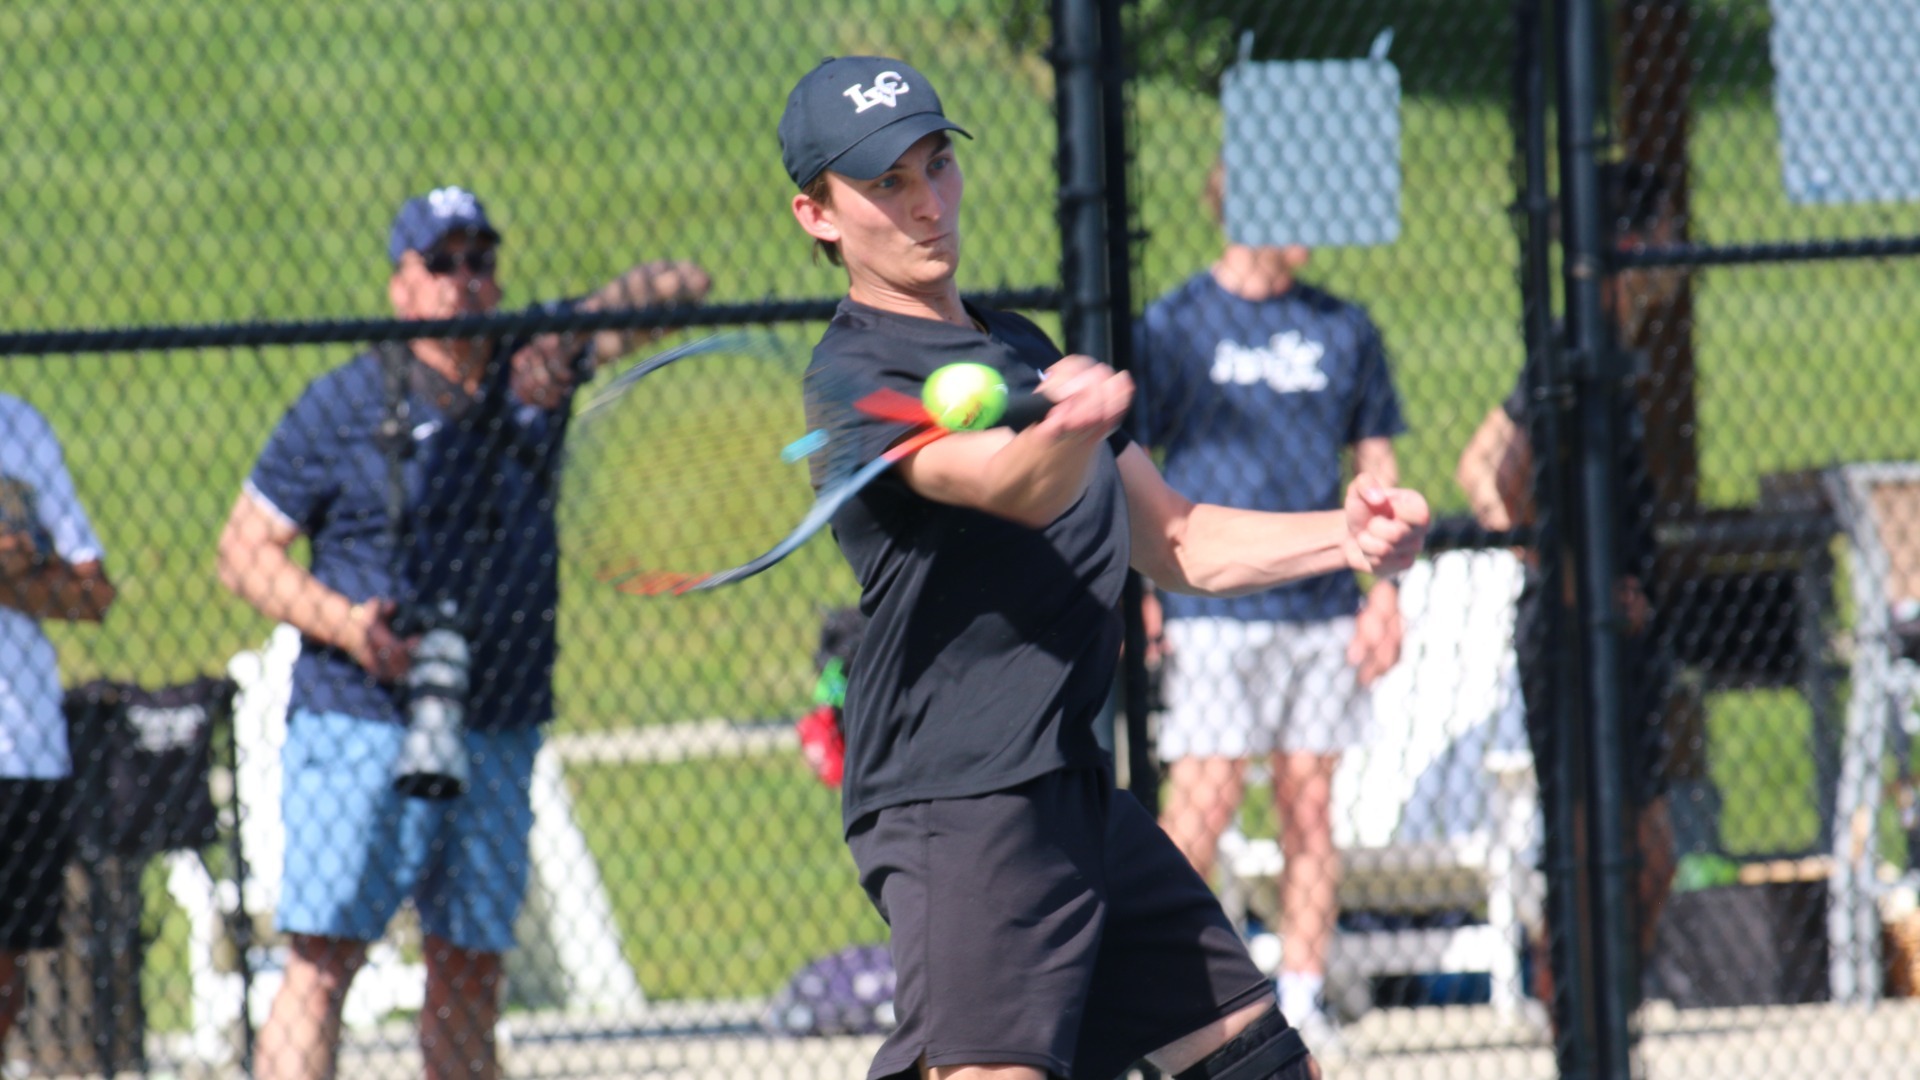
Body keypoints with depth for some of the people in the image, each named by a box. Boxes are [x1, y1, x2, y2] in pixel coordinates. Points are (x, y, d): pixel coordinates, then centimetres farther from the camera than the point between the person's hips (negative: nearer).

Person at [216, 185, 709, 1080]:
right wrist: (342, 621, -15)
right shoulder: (344, 403, -1)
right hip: (359, 728, -4)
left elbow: (681, 286, 8)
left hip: (498, 735, 4)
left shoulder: (535, 366, 8)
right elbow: (245, 549, 2)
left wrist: (570, 334, -10)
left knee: (471, 973, 8)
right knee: (323, 960, -10)